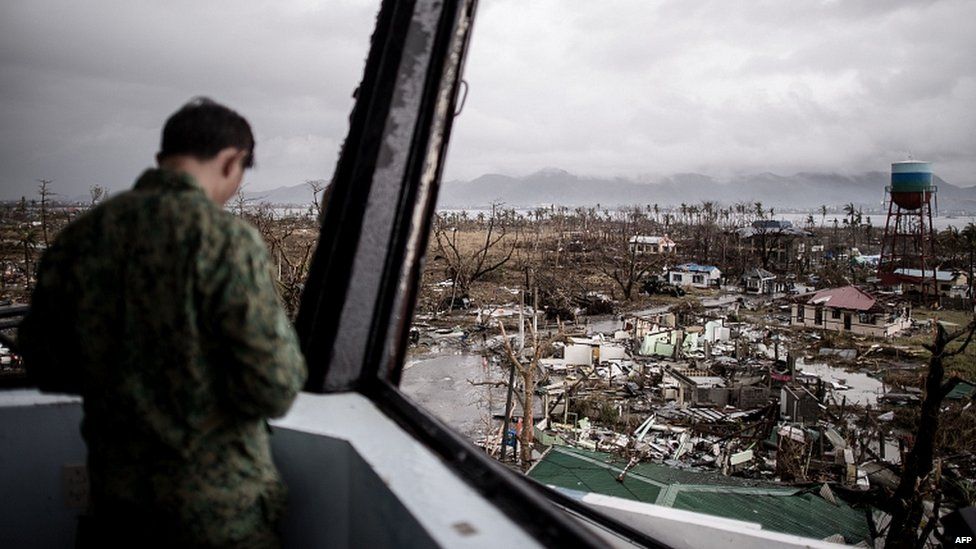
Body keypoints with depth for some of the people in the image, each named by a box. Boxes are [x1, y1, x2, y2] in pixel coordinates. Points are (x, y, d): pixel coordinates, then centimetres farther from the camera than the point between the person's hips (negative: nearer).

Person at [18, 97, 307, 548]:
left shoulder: (77, 237, -4)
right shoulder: (226, 239, -21)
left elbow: (44, 367, 6)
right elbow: (274, 392, -23)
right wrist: (284, 342, -3)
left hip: (113, 498, 4)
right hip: (218, 511, -4)